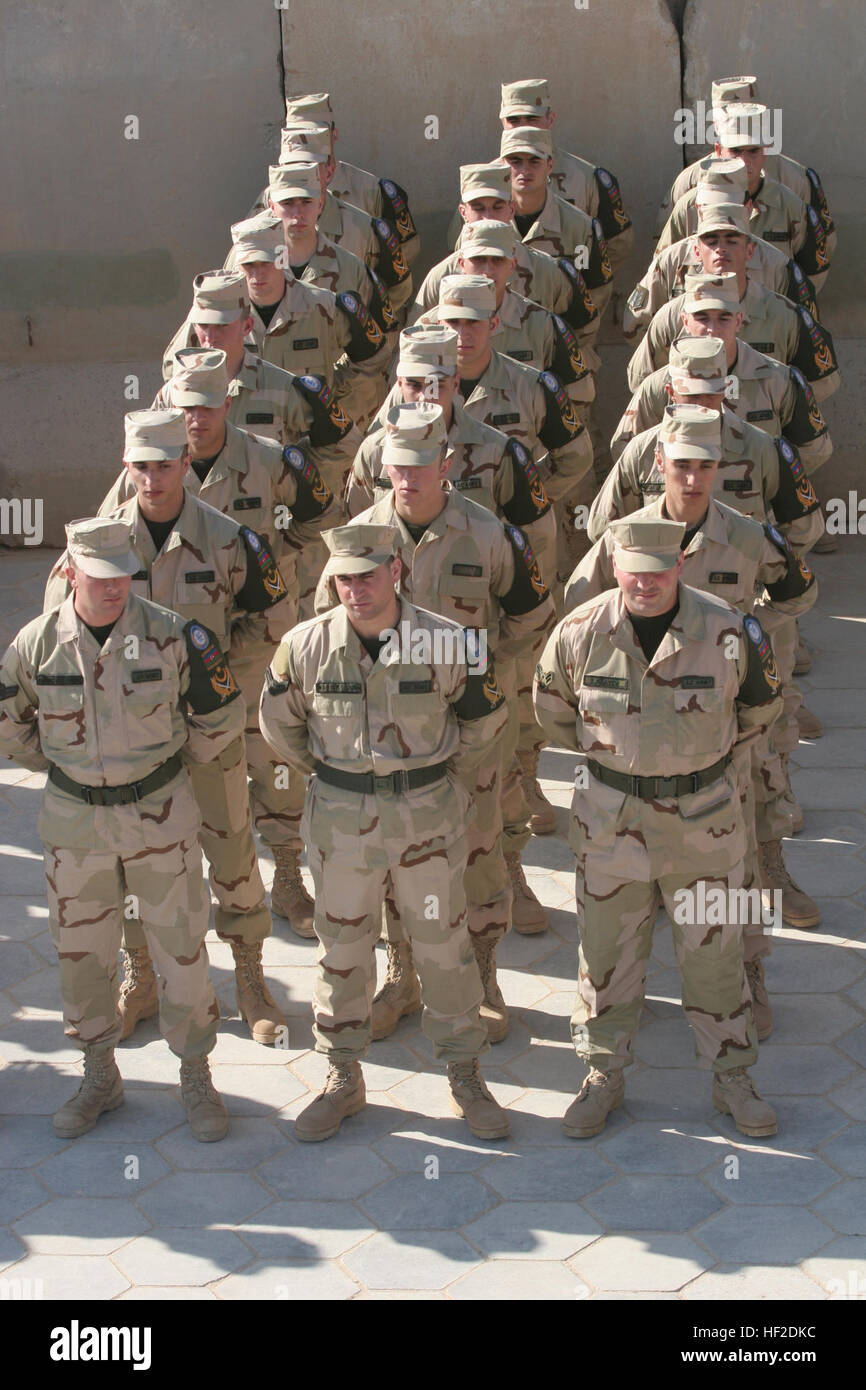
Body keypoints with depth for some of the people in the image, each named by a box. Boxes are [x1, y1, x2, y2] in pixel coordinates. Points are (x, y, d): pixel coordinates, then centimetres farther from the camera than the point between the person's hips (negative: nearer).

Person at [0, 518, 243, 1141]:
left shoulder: (171, 636, -12)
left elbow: (222, 721, 1)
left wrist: (176, 764, 7)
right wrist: (59, 762, 9)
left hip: (160, 814, -2)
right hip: (75, 820, 2)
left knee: (182, 948, 5)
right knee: (82, 952, 12)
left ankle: (196, 1076, 22)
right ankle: (101, 1076, 30)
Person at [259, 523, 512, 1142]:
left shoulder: (447, 642, -11)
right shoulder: (306, 645, -8)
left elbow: (487, 718, 6)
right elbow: (279, 722, 9)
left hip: (429, 815, -1)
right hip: (341, 819, 1)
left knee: (444, 944, 8)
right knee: (343, 946, 11)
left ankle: (465, 1074, 25)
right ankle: (343, 1079, 26)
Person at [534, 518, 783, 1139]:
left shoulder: (729, 632, -13)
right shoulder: (581, 632, -11)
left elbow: (761, 708, 6)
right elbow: (551, 706, 9)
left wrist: (715, 764, 10)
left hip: (702, 814, -1)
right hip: (610, 814, 1)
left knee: (714, 950, 9)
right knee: (607, 950, 10)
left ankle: (732, 1076, 26)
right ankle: (605, 1075, 27)